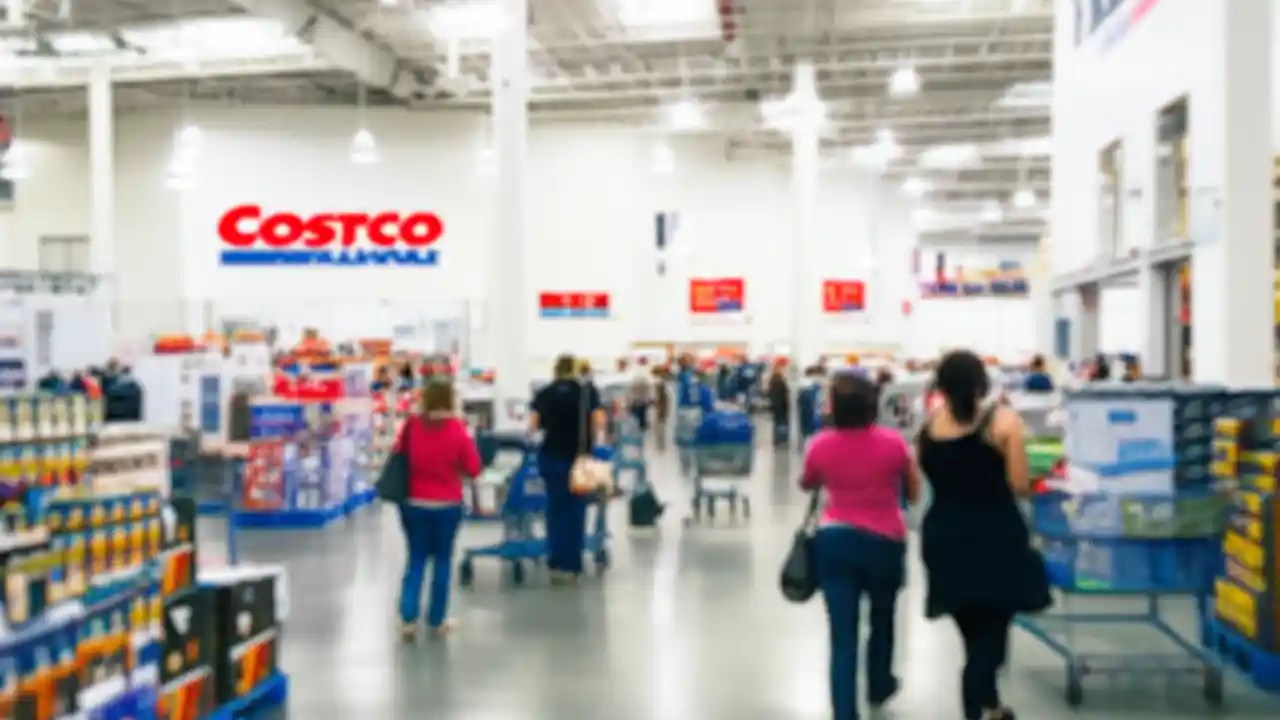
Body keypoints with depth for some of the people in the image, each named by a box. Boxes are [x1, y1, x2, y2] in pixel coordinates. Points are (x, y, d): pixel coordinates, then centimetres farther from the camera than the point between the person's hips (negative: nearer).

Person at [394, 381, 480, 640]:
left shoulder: (411, 426, -5)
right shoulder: (457, 429, -11)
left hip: (413, 503, 2)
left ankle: (408, 617, 2)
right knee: (442, 560, 10)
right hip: (447, 505, -2)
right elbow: (473, 469, -7)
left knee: (416, 559, 12)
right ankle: (437, 620, 16)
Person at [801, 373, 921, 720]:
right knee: (882, 617, 26)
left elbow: (807, 485, 14)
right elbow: (913, 494, 4)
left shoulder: (821, 445, -7)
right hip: (884, 542, 0)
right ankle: (879, 686, 47)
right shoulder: (893, 443, -11)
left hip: (834, 540, 0)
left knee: (842, 635, 1)